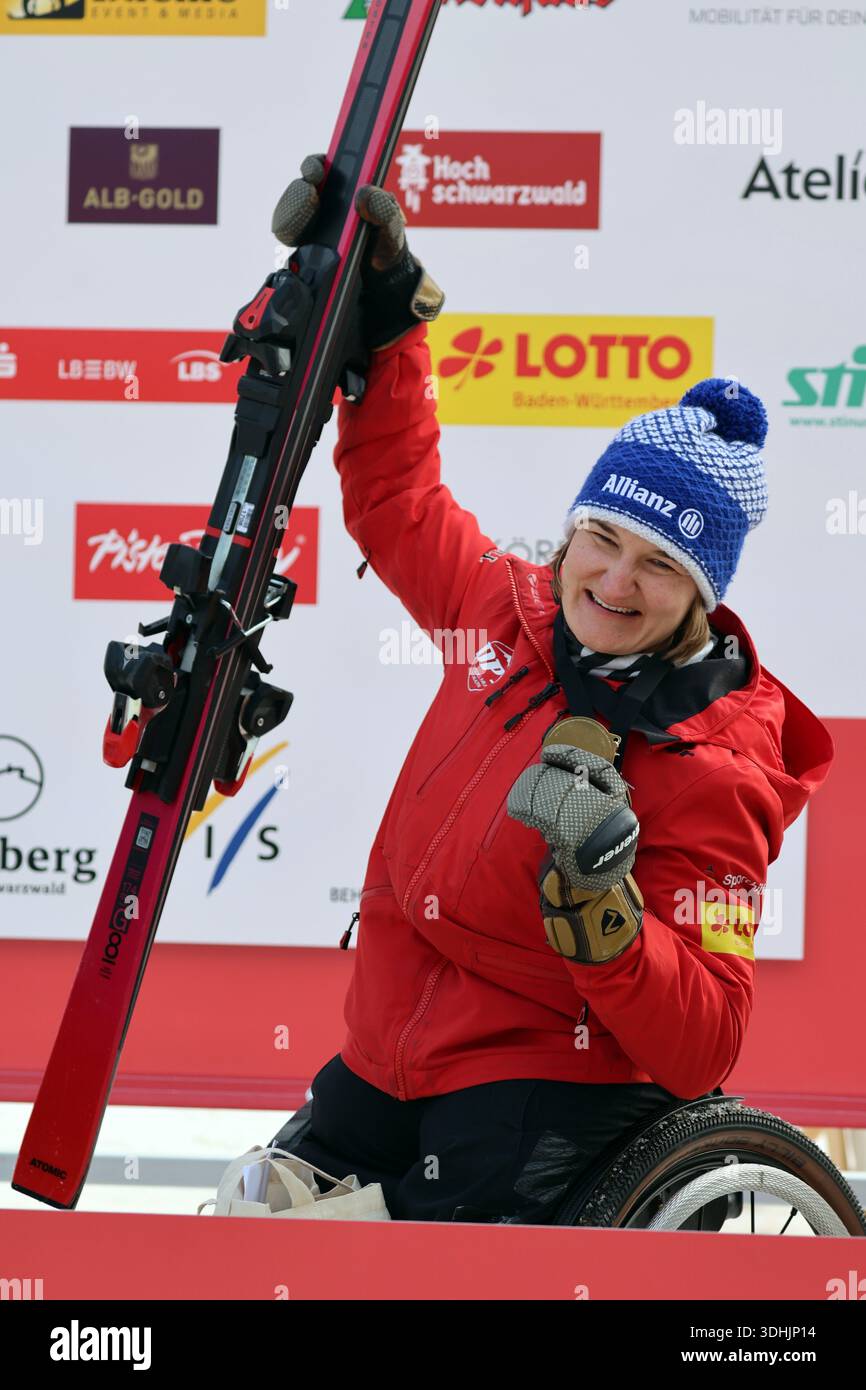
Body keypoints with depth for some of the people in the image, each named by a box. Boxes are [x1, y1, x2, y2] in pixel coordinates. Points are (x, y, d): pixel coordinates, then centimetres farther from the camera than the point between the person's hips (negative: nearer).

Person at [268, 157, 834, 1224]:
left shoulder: (712, 774, -18)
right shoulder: (513, 613, -2)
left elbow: (699, 1051, -19)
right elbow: (394, 497, 17)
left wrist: (600, 903, -34)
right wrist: (388, 298, 11)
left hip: (549, 1092, -6)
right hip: (386, 1059, 6)